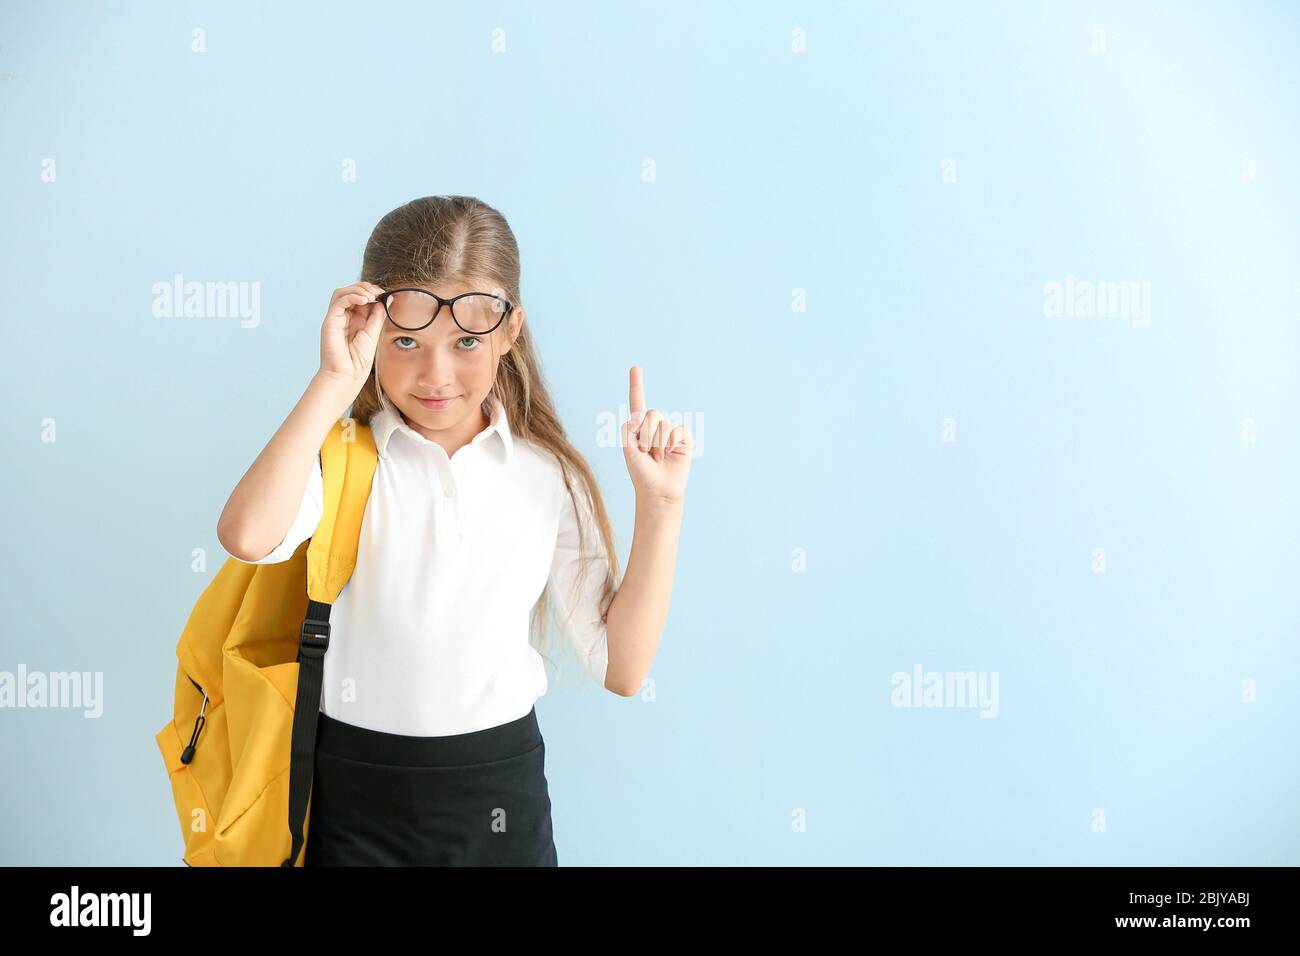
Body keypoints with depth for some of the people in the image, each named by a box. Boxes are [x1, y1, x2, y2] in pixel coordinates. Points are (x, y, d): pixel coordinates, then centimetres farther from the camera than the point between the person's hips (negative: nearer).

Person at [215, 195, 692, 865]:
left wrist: (659, 504, -9)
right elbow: (247, 535, -30)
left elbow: (622, 667, -3)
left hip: (501, 792, 2)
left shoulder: (549, 475, -2)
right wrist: (337, 381, -23)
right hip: (356, 797, -1)